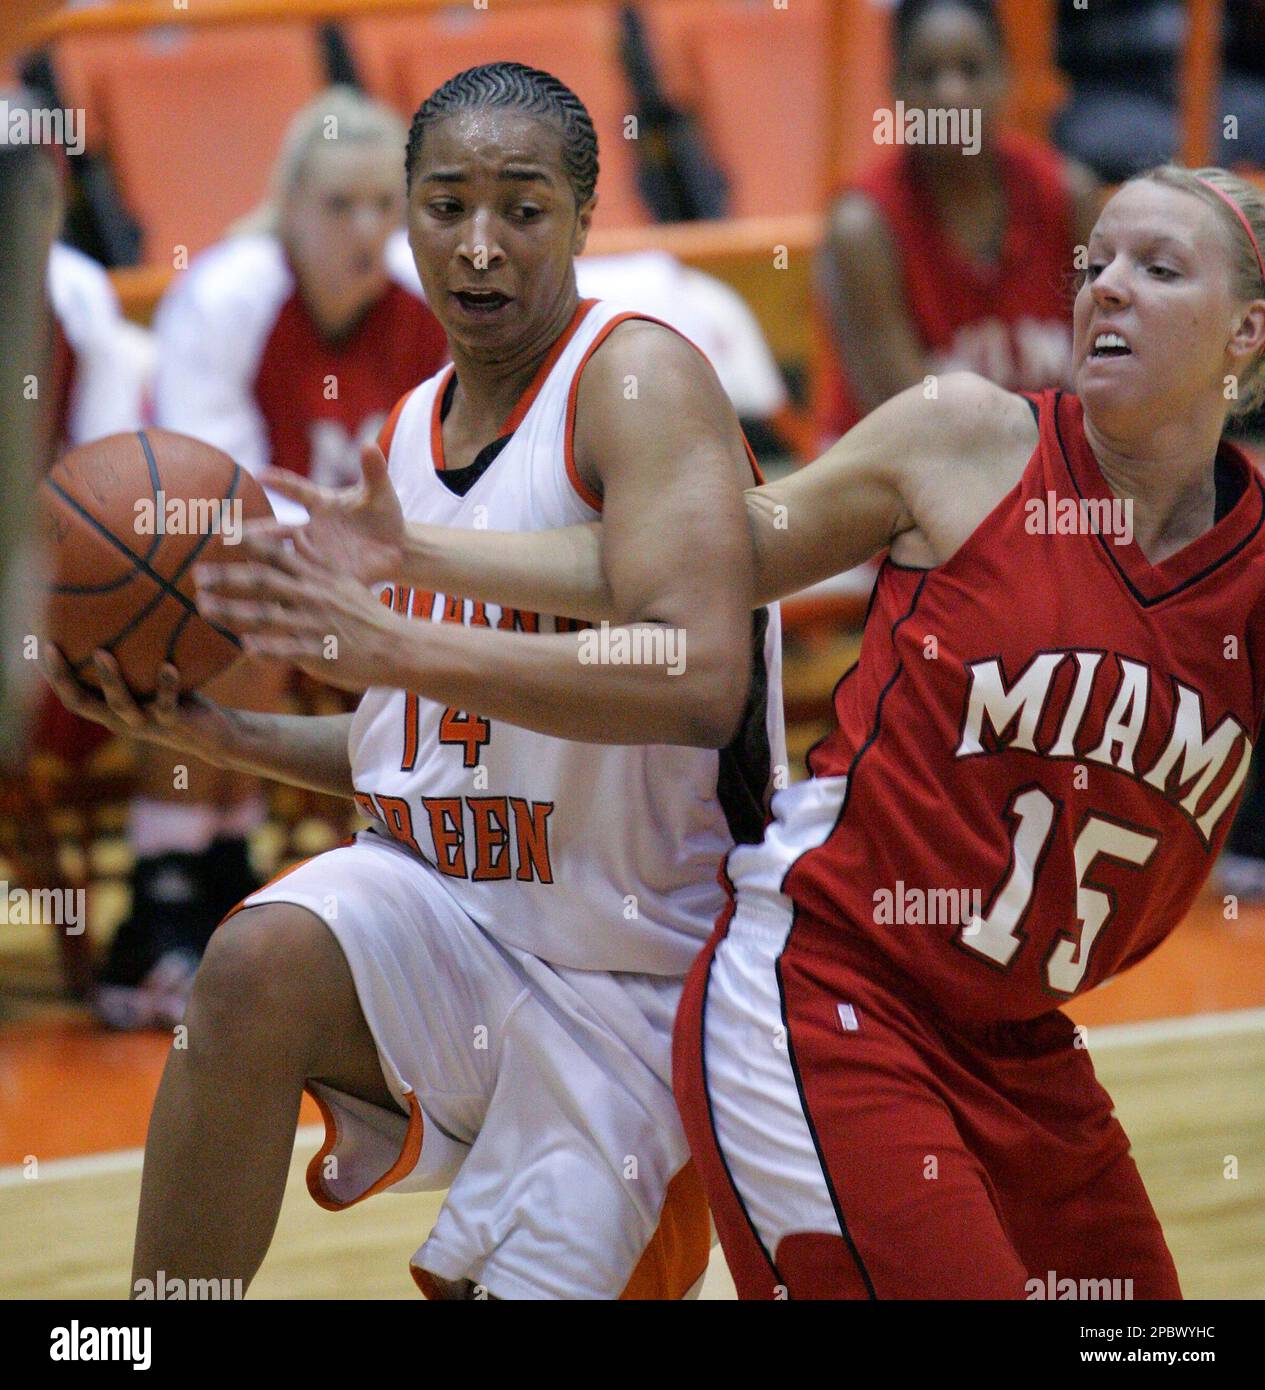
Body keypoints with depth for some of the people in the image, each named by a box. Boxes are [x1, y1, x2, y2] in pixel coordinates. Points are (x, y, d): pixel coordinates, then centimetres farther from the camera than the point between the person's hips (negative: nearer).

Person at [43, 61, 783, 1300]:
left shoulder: (637, 379, -14)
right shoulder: (410, 432, 8)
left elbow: (700, 677, -30)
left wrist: (402, 646, -35)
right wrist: (218, 733, 1)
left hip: (630, 980, -5)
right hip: (444, 914, 5)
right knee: (257, 965, -25)